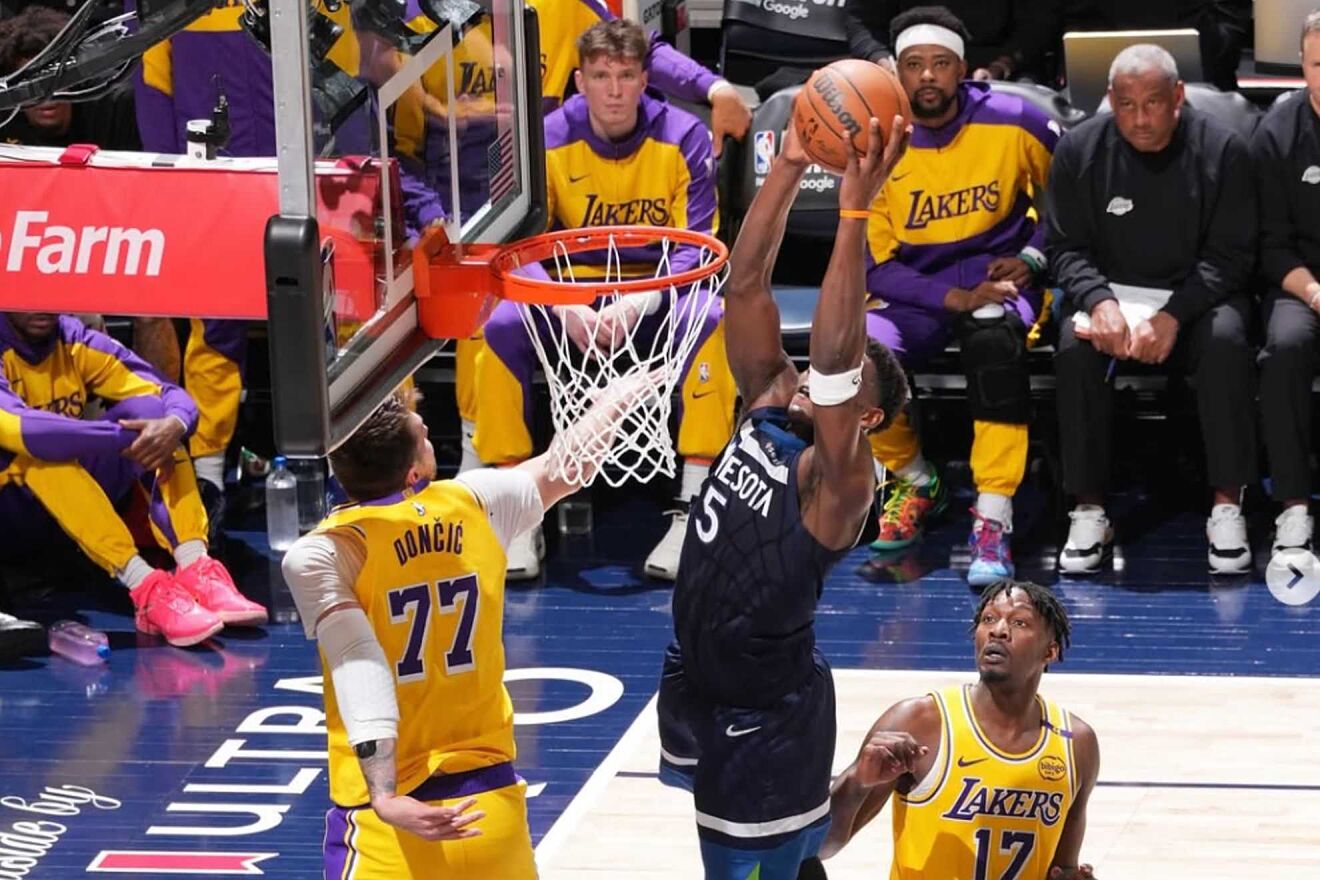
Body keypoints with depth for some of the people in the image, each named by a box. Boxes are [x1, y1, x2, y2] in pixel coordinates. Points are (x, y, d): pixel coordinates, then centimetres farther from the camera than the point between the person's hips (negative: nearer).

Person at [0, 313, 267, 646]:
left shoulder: (77, 343, -2)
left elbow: (173, 396, -9)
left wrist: (174, 426, -33)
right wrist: (126, 437, -38)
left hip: (82, 503, 5)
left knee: (146, 408, -17)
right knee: (43, 448, -34)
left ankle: (196, 571, -32)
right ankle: (145, 588, -43)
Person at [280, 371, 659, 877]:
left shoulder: (319, 556, -11)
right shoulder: (475, 505, 2)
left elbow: (359, 669, -23)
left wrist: (385, 796, -31)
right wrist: (622, 394, 36)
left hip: (390, 816, -4)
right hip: (490, 803, 4)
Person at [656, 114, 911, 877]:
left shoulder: (838, 480, -20)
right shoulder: (767, 411, 0)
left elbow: (833, 355, -36)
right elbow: (746, 285, -5)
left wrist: (854, 211, -41)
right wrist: (790, 168, -15)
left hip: (768, 716, -8)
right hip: (700, 685, 8)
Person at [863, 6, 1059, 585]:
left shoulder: (1013, 123, -8)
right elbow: (874, 265, -5)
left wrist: (1031, 258, -7)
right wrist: (954, 298, -19)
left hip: (999, 278, -2)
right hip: (917, 292, 2)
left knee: (994, 338, -38)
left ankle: (993, 520, -34)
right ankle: (916, 483, 3)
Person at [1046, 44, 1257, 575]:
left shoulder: (1222, 152, -7)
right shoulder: (1079, 151, -3)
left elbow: (1230, 253, -8)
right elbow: (1064, 246, -1)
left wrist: (1174, 316, -23)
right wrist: (1099, 302, -22)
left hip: (1195, 293, -1)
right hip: (1108, 291, 1)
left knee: (1226, 341, -33)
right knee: (1075, 350, -31)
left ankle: (1227, 506, -25)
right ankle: (1089, 512, -23)